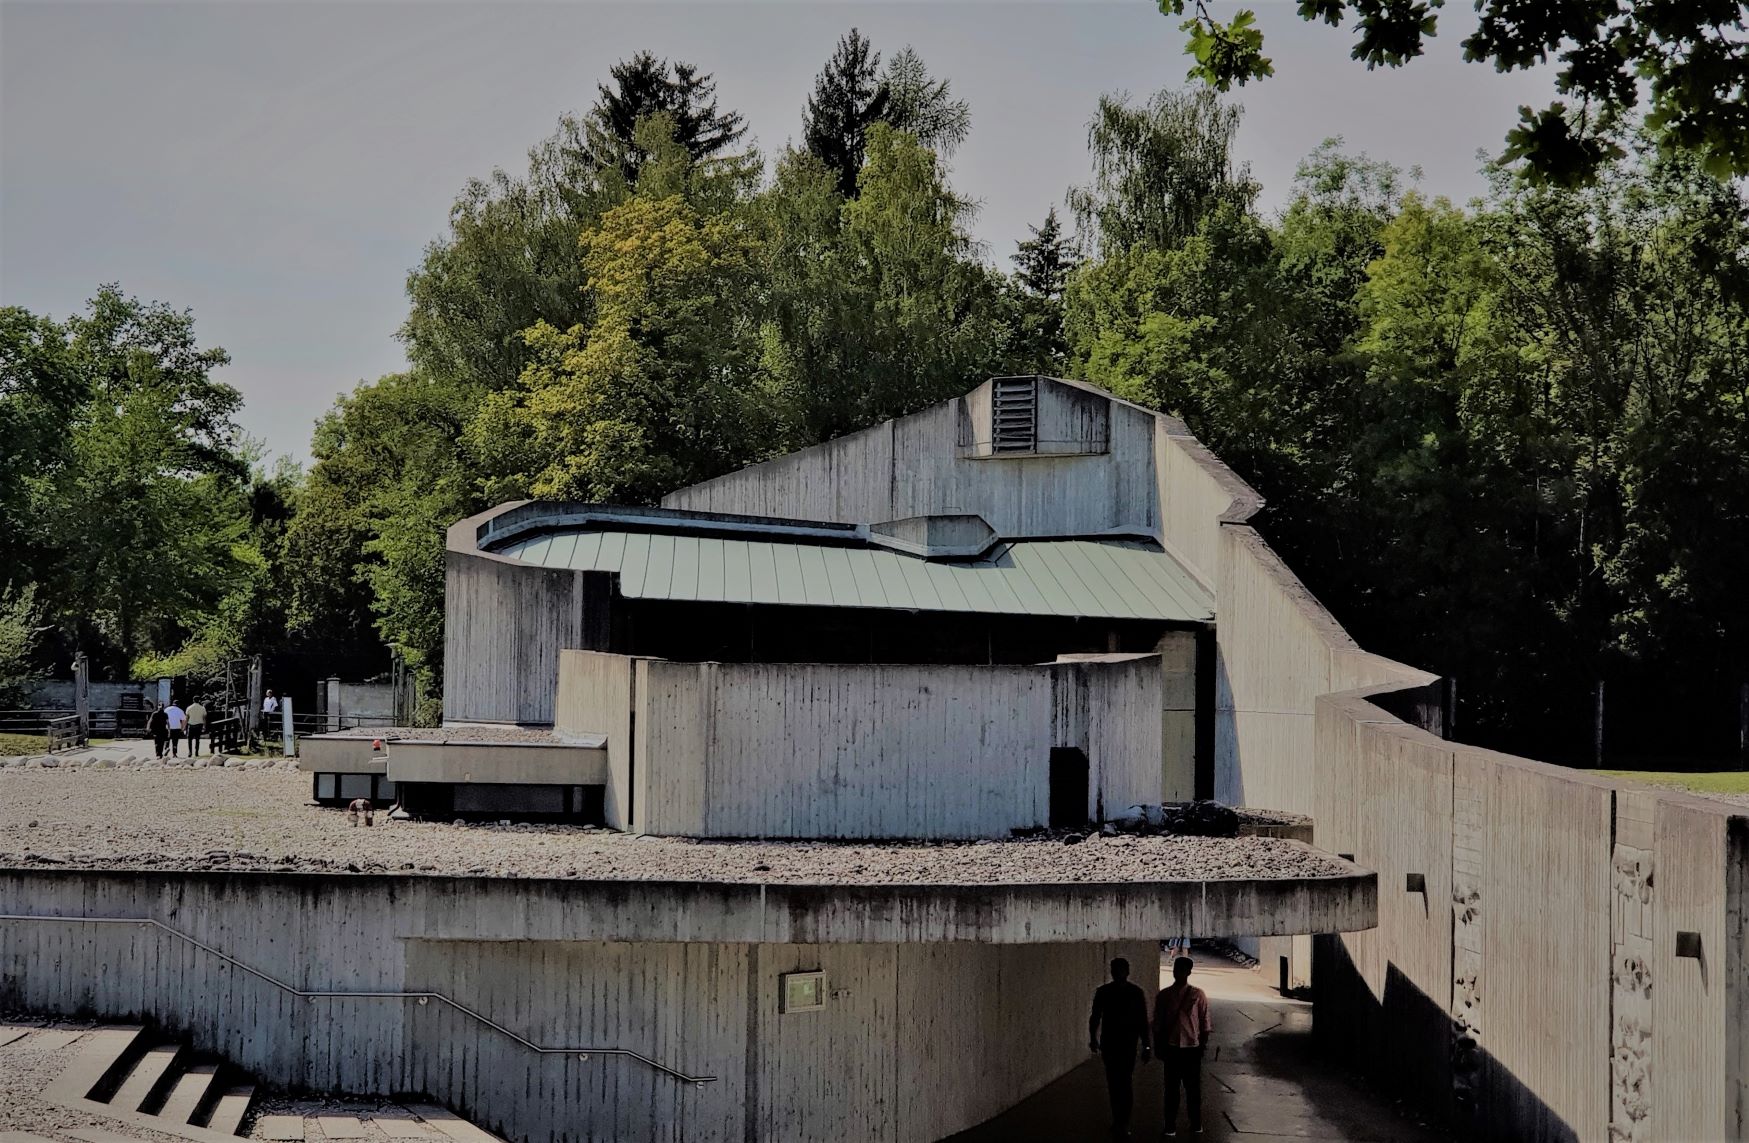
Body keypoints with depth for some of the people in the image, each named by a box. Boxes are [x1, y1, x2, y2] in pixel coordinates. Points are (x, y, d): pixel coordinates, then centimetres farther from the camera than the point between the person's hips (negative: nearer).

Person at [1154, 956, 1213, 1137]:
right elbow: (1158, 1024, 5)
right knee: (1171, 1088, 4)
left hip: (1192, 1047, -1)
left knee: (1193, 1088, 6)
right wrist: (1159, 1047, 3)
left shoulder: (1198, 995, -1)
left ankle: (1196, 1124, 17)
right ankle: (1170, 1126, 11)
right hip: (1171, 1047, 1)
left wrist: (1203, 1045, -2)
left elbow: (1204, 1021, 1)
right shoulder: (1164, 995, 2)